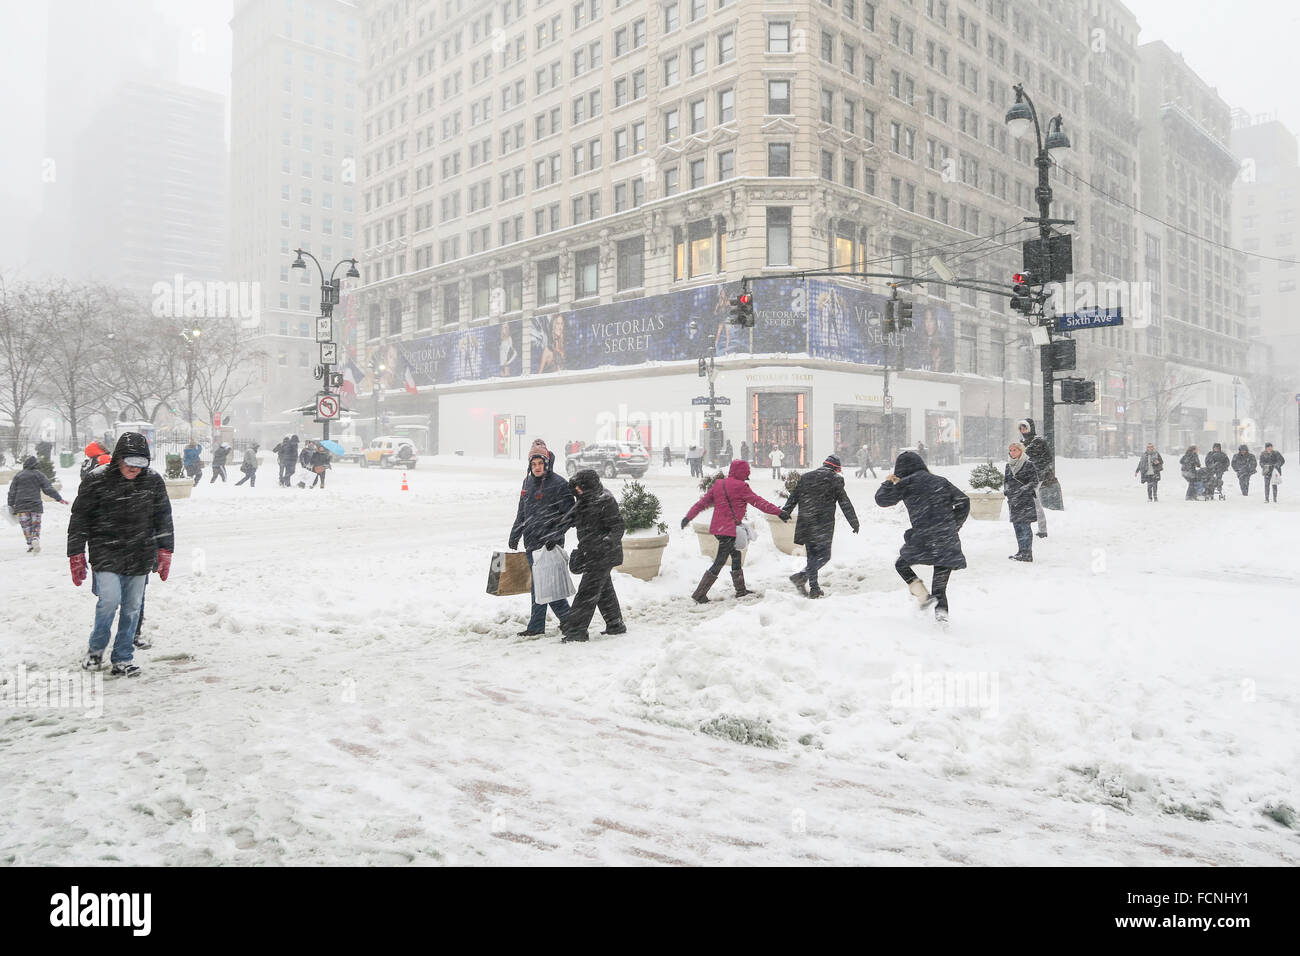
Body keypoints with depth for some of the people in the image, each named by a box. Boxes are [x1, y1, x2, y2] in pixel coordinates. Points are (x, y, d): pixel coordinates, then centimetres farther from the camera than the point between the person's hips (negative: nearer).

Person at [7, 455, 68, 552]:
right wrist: (59, 498, -3)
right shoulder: (39, 474, 1)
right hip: (35, 504, -1)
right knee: (36, 524, 7)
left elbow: (12, 492, 7)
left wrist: (11, 506, 14)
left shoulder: (17, 476, 6)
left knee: (26, 526, 6)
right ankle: (35, 538, -19)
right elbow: (48, 489, -4)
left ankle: (30, 545, 1)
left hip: (21, 505, 1)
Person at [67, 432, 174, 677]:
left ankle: (122, 660, 18)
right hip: (106, 554, -3)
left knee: (132, 607, 6)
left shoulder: (153, 480, 0)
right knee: (109, 600, -15)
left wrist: (165, 552, 8)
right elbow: (79, 519, -2)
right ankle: (96, 648, 13)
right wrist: (76, 556, -1)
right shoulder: (98, 480, -9)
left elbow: (163, 518, 10)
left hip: (140, 557, 3)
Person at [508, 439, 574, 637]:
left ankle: (536, 627, 3)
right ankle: (567, 617, 24)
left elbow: (569, 514, -11)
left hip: (548, 543, -7)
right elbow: (521, 513, 22)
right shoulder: (529, 483, 13)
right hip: (531, 543, 7)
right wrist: (514, 536, 23)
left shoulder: (559, 484, -9)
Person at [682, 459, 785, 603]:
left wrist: (688, 517, 16)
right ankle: (699, 595, -3)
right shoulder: (741, 487, -12)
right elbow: (759, 502, -9)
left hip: (717, 528, 8)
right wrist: (779, 512, -4)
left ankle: (741, 590, 30)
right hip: (729, 530, -8)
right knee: (719, 563, -4)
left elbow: (702, 502, 11)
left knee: (736, 556, 20)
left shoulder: (718, 484, 9)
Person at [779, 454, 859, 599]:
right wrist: (854, 522, 8)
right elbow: (845, 503, 1)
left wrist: (785, 512, 23)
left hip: (805, 525, 6)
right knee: (824, 555, -1)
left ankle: (813, 589, 12)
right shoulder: (835, 479, -1)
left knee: (812, 555, 14)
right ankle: (801, 576, -20)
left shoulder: (805, 477, 12)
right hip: (823, 526, -6)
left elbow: (793, 497, 14)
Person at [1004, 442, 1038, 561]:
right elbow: (1006, 481, 21)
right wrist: (1006, 490, 1)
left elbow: (1035, 482, -7)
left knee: (1025, 526, -9)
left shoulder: (1028, 464, -5)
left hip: (1025, 499, -7)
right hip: (1013, 501, 7)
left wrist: (1021, 491, -16)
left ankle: (1027, 554, -6)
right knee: (1017, 526, 10)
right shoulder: (1009, 465, 13)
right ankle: (1021, 552, 19)